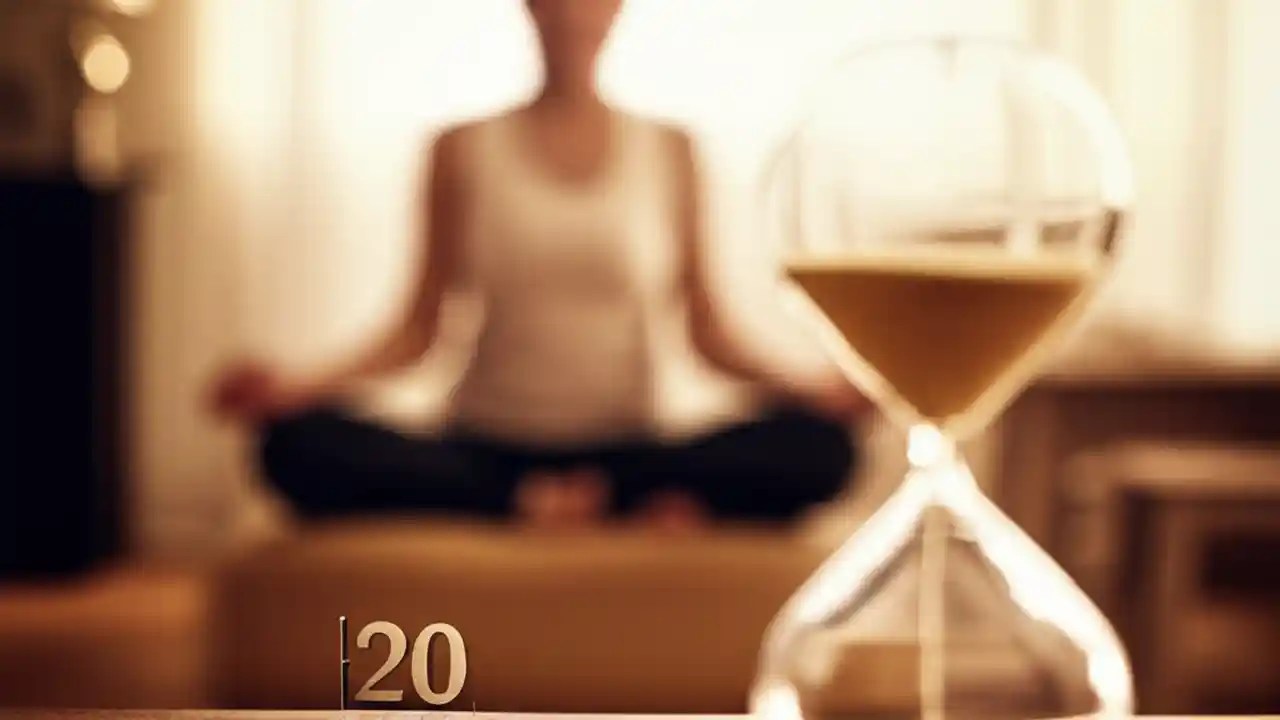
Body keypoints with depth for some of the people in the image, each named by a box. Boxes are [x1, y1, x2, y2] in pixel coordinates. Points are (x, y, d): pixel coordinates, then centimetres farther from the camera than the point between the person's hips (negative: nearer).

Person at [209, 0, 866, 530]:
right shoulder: (463, 150, 6)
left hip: (624, 449, 0)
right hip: (487, 452, 1)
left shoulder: (666, 151, 7)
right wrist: (299, 387, -11)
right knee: (296, 446, -30)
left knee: (819, 446, -27)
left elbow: (705, 329, 5)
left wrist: (798, 386, -14)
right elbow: (418, 328, 5)